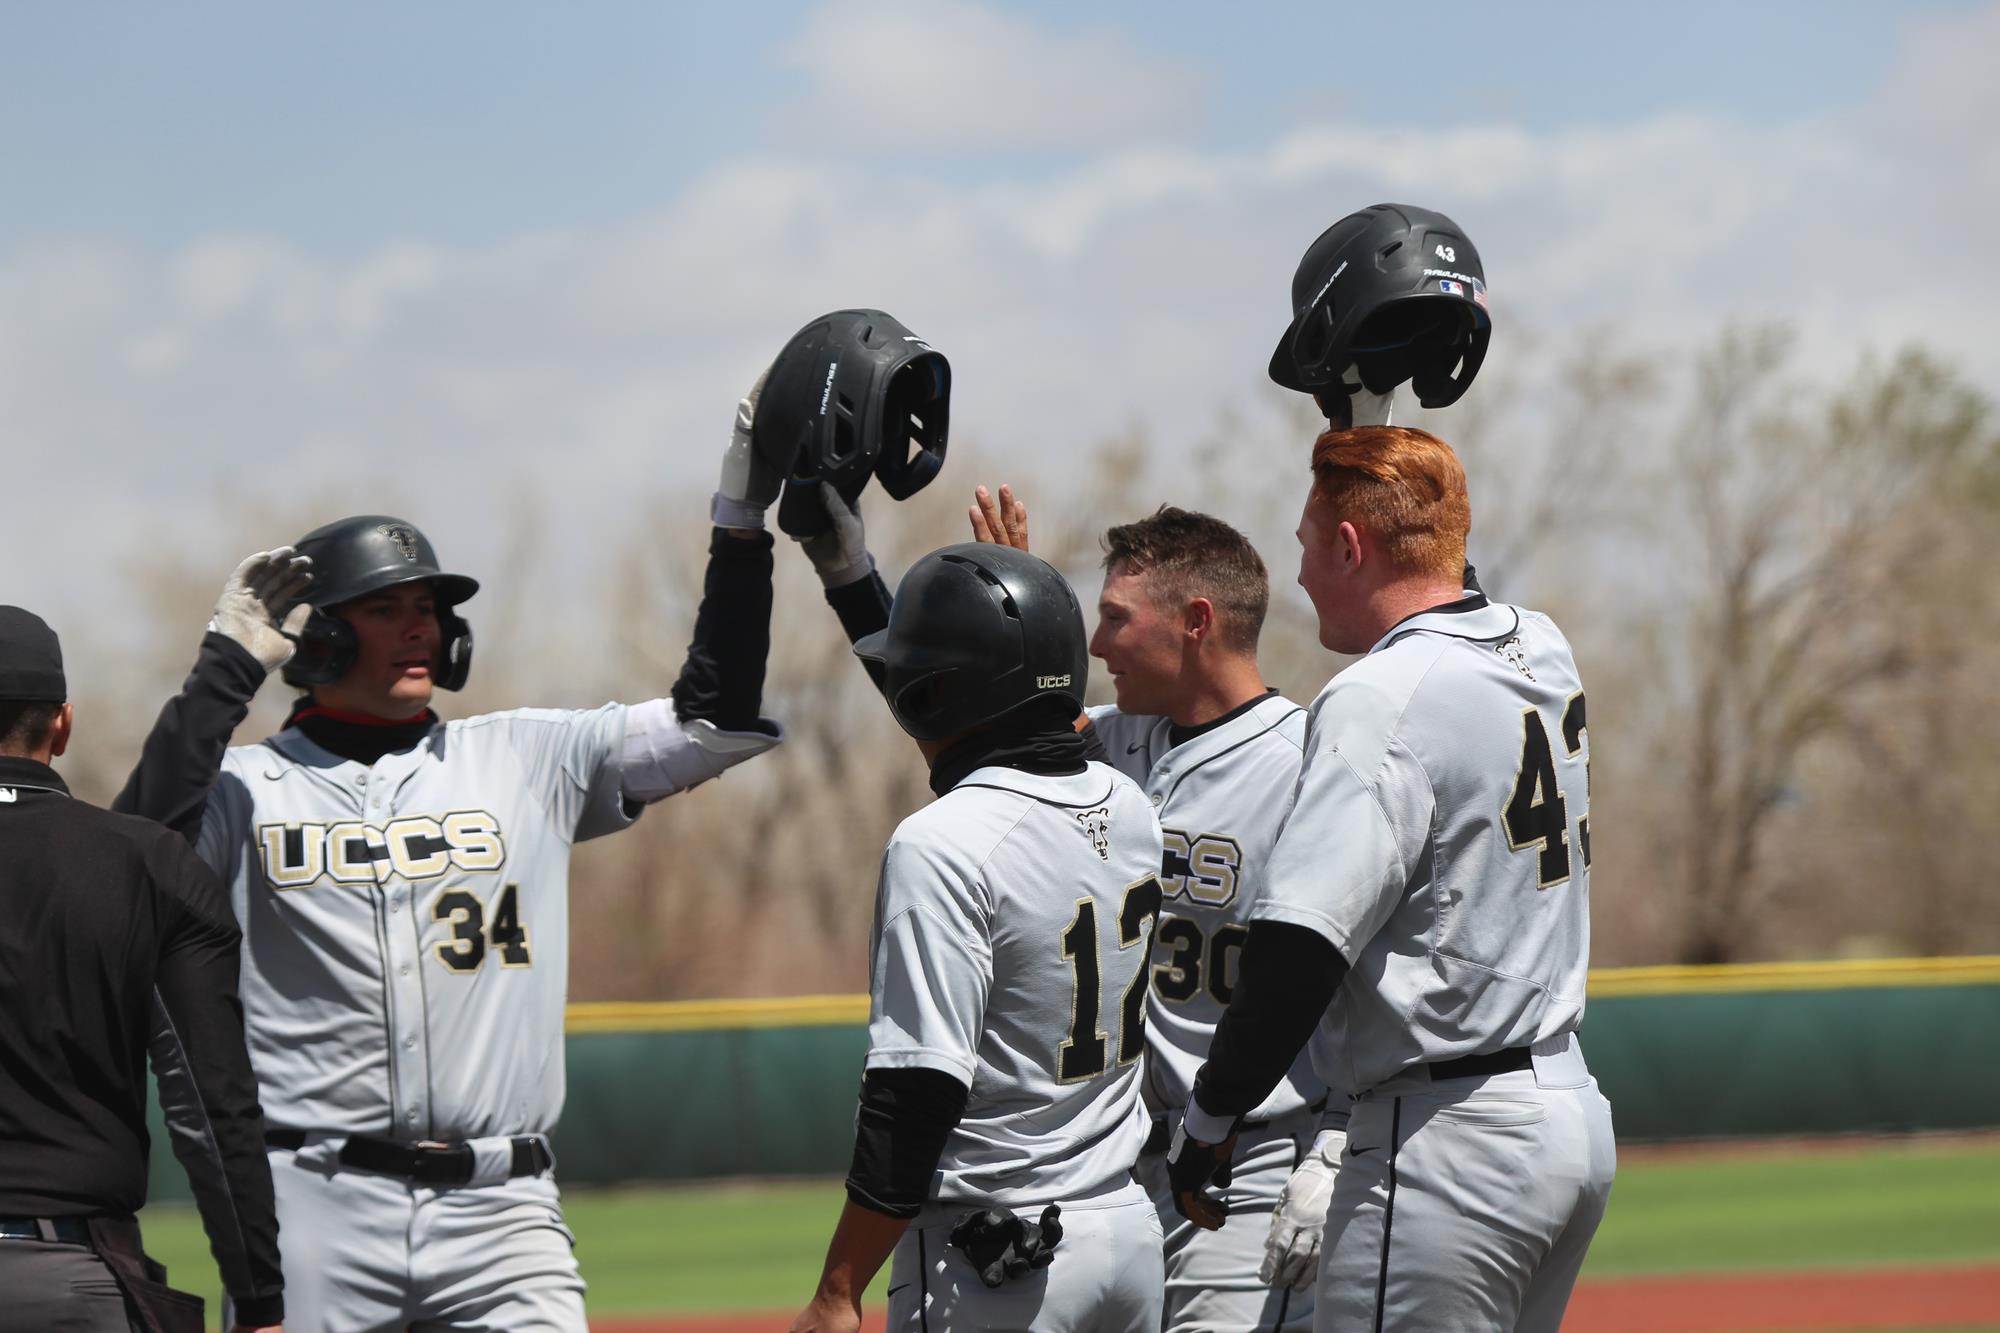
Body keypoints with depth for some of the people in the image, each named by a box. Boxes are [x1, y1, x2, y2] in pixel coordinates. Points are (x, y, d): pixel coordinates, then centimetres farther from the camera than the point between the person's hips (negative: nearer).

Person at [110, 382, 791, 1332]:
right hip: (312, 1213, -2)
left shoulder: (529, 761, 14)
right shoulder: (246, 787, 5)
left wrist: (741, 521, 4)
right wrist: (226, 668, -11)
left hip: (500, 1215, 2)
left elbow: (714, 719, 12)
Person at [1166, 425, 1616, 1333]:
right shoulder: (1541, 654, 9)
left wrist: (1207, 1117, -13)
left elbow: (1300, 948, -23)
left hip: (1451, 1143, -10)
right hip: (1576, 1115, 10)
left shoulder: (1382, 699, -16)